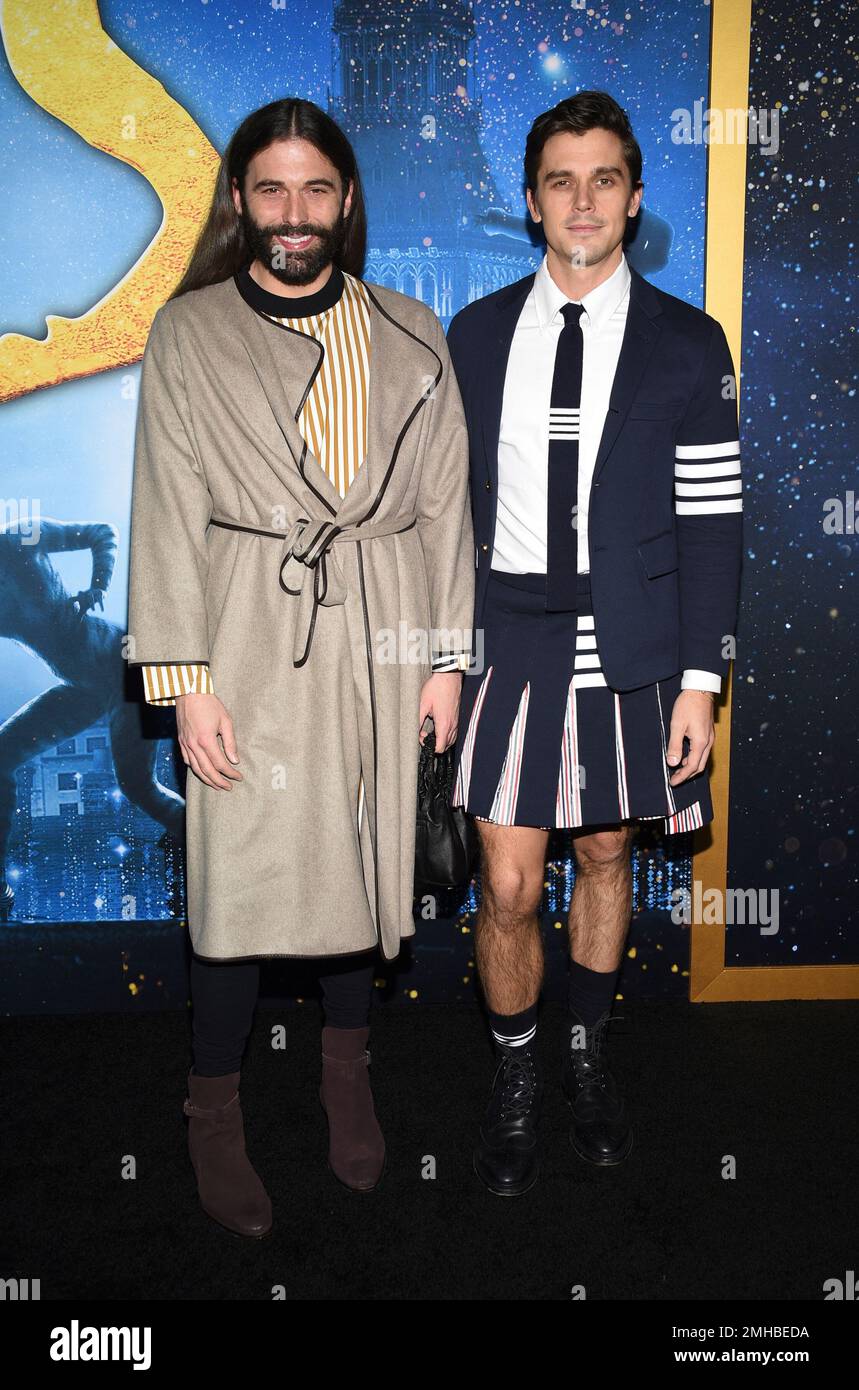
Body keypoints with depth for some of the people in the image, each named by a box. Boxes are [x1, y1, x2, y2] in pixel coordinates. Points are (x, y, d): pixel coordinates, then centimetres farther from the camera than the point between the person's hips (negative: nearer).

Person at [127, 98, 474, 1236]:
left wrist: (446, 657, 2)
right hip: (254, 640, -2)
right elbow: (169, 511, -3)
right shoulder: (188, 334, 1)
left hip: (380, 644, 3)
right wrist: (185, 679, -9)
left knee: (363, 858, 13)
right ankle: (215, 1113, 23)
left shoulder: (412, 339, 7)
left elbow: (447, 501, 6)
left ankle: (347, 1077, 35)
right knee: (239, 875, 2)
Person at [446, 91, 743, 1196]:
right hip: (509, 647, 1)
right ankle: (514, 1084, 25)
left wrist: (701, 680, -7)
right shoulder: (475, 336, 5)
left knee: (606, 859, 14)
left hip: (632, 658, 0)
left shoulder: (688, 345, 0)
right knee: (508, 889, 1)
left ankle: (589, 1058, 37)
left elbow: (711, 521, -2)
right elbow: (451, 508, 6)